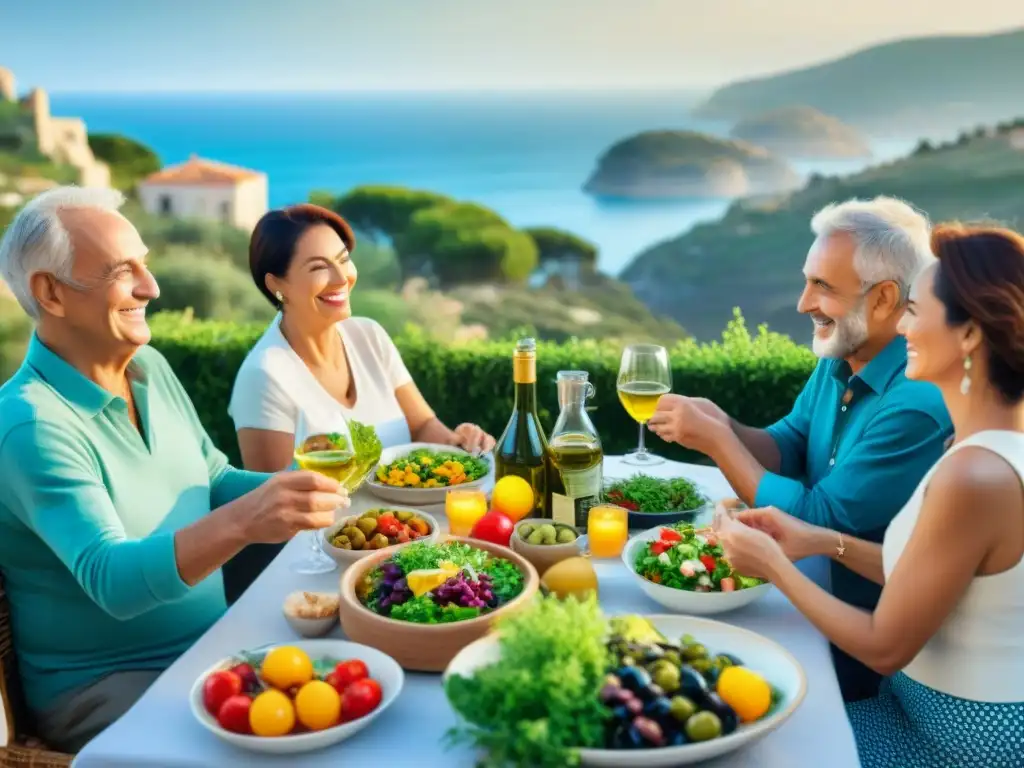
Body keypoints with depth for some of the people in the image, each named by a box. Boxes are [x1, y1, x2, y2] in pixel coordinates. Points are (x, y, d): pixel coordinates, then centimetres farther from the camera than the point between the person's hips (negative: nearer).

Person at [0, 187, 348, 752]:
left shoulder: (151, 367, 2)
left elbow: (214, 483, 10)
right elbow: (112, 581, -30)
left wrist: (295, 485, -9)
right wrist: (240, 524, -46)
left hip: (209, 642, 7)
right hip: (102, 684, -6)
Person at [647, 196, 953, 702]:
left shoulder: (919, 406, -27)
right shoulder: (837, 361, 2)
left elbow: (819, 521, -24)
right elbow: (789, 448, 3)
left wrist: (716, 440, -19)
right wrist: (720, 425, -17)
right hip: (814, 594, 7)